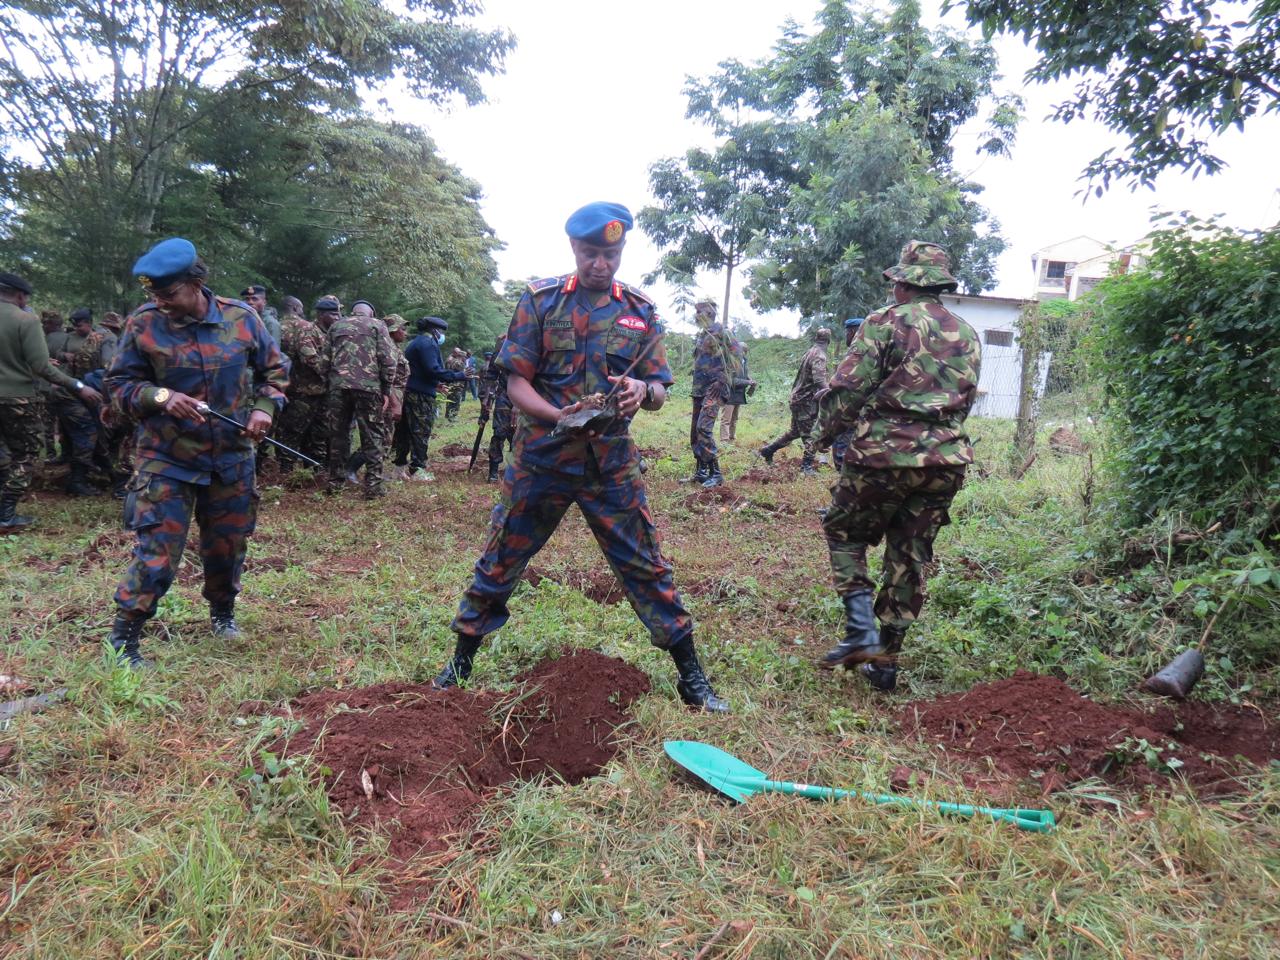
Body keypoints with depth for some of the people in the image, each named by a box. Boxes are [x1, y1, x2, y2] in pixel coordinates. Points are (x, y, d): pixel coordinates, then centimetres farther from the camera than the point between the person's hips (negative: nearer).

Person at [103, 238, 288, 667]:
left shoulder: (241, 317, -5)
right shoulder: (143, 323, -9)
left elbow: (275, 369, 8)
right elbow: (119, 384, -2)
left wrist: (264, 408, -8)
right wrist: (160, 397, -21)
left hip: (232, 459, 2)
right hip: (166, 461, -2)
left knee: (228, 544, 16)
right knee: (156, 554, -5)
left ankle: (223, 613, 41)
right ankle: (123, 638, 10)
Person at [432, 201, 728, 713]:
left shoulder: (640, 311, 4)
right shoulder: (540, 300, -2)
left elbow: (659, 391, 5)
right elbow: (516, 382, -5)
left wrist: (641, 390, -20)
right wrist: (559, 416, -23)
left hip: (612, 464, 1)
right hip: (541, 458, -1)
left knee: (646, 567, 4)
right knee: (500, 561, 9)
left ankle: (690, 676, 16)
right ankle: (461, 662, 28)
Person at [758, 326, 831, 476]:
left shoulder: (809, 353, 12)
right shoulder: (819, 356, -16)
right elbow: (819, 379, -32)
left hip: (798, 398, 9)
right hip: (806, 401, -9)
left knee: (795, 431, 20)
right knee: (812, 435, -4)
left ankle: (766, 451, 26)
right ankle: (807, 466, -3)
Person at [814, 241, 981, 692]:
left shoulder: (887, 322, -5)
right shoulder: (967, 336, 15)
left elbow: (848, 388, -11)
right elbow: (966, 400, 19)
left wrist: (829, 431, 5)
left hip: (883, 454, -5)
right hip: (946, 460, 5)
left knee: (845, 533, 14)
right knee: (911, 557, 12)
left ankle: (862, 631, 0)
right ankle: (886, 659, 17)